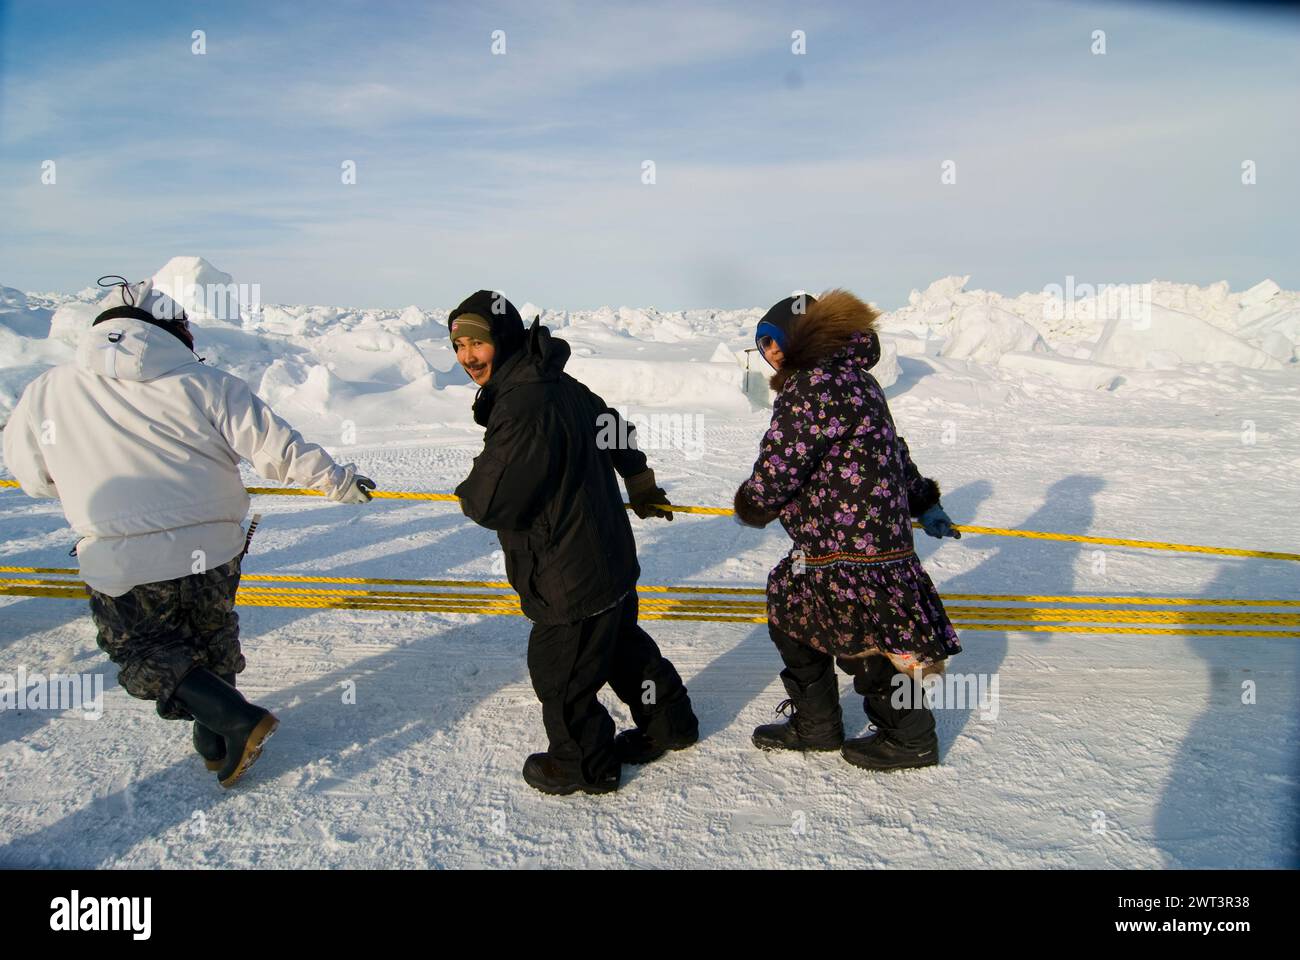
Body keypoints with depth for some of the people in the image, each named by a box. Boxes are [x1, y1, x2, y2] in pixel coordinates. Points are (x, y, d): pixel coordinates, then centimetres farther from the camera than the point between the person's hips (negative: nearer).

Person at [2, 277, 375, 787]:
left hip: (119, 567, -1)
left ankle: (236, 720, 2)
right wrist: (339, 479, 3)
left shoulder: (44, 393, -1)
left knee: (144, 655, 19)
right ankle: (215, 745, 35)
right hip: (211, 552, 1)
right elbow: (276, 448, -9)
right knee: (211, 645, 24)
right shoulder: (204, 383, -8)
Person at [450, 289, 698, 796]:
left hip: (571, 581, -9)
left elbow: (491, 503, -29)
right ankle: (668, 722, 46)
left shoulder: (524, 404, -27)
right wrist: (642, 486, 39)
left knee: (559, 674, 11)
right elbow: (617, 429, 21)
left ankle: (584, 765, 33)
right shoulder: (558, 384, 4)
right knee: (622, 645, 27)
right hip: (612, 560, 10)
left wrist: (469, 492, -3)